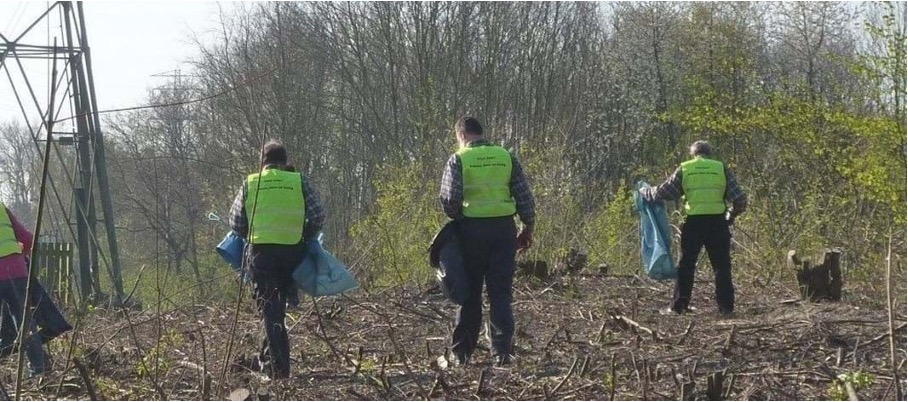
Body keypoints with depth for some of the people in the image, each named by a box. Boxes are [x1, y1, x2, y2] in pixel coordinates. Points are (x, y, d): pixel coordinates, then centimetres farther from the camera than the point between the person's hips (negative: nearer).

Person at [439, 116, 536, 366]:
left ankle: (461, 353, 13)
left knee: (469, 293, 8)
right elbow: (525, 196, 5)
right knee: (501, 293, 5)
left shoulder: (458, 160, -3)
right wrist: (528, 228, 14)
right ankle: (502, 351, -4)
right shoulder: (506, 157, 6)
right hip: (504, 227, 2)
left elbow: (449, 199, -12)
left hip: (472, 229, -2)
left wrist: (456, 218, 7)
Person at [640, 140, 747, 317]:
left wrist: (645, 191, 26)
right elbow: (740, 199, 2)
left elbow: (661, 193, 8)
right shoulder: (722, 169, 6)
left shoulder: (684, 170, 6)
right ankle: (726, 307, 6)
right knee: (722, 266, 8)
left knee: (686, 265, 9)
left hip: (693, 223, 0)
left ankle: (678, 306, 9)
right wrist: (731, 215, 20)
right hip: (717, 222, 0)